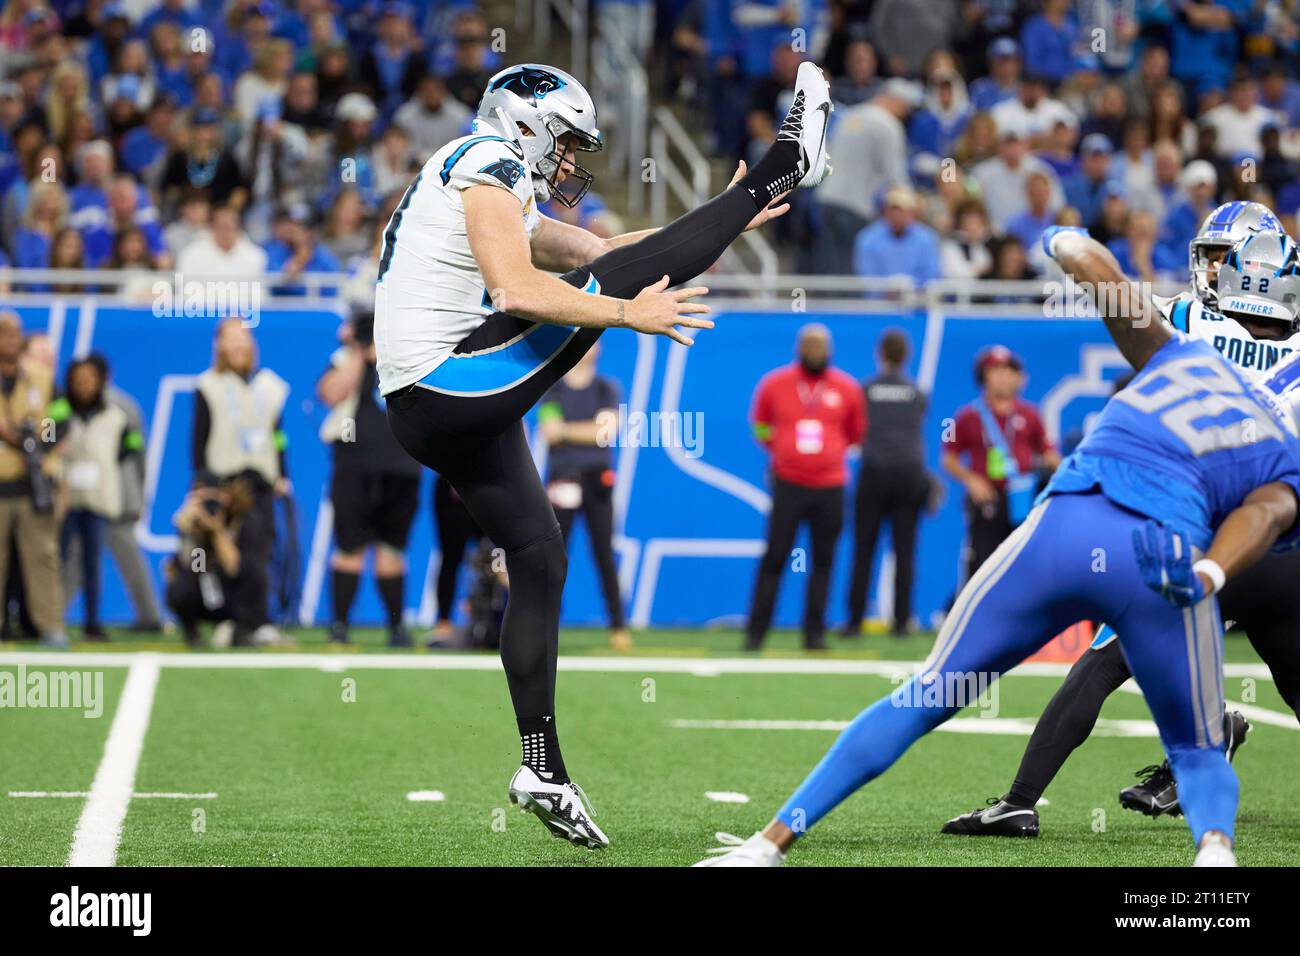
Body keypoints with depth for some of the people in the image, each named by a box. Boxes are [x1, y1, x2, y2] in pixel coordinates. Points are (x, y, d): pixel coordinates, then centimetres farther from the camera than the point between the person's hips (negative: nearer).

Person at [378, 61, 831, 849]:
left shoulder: (507, 200, 25)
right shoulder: (490, 165, -6)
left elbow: (593, 247, 25)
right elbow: (516, 290, -20)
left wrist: (716, 231, 23)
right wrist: (630, 315, -16)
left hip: (431, 416, 10)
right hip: (455, 379, -10)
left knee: (539, 560, 14)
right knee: (615, 282, -10)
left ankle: (544, 767, 17)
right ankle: (783, 167, 2)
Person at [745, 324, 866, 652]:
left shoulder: (846, 388, 4)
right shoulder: (774, 385, 2)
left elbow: (857, 432, 18)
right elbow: (761, 426, 18)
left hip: (830, 488, 1)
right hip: (788, 486, -1)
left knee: (823, 561, 2)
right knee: (774, 559, -3)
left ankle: (815, 633, 8)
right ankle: (755, 633, 2)